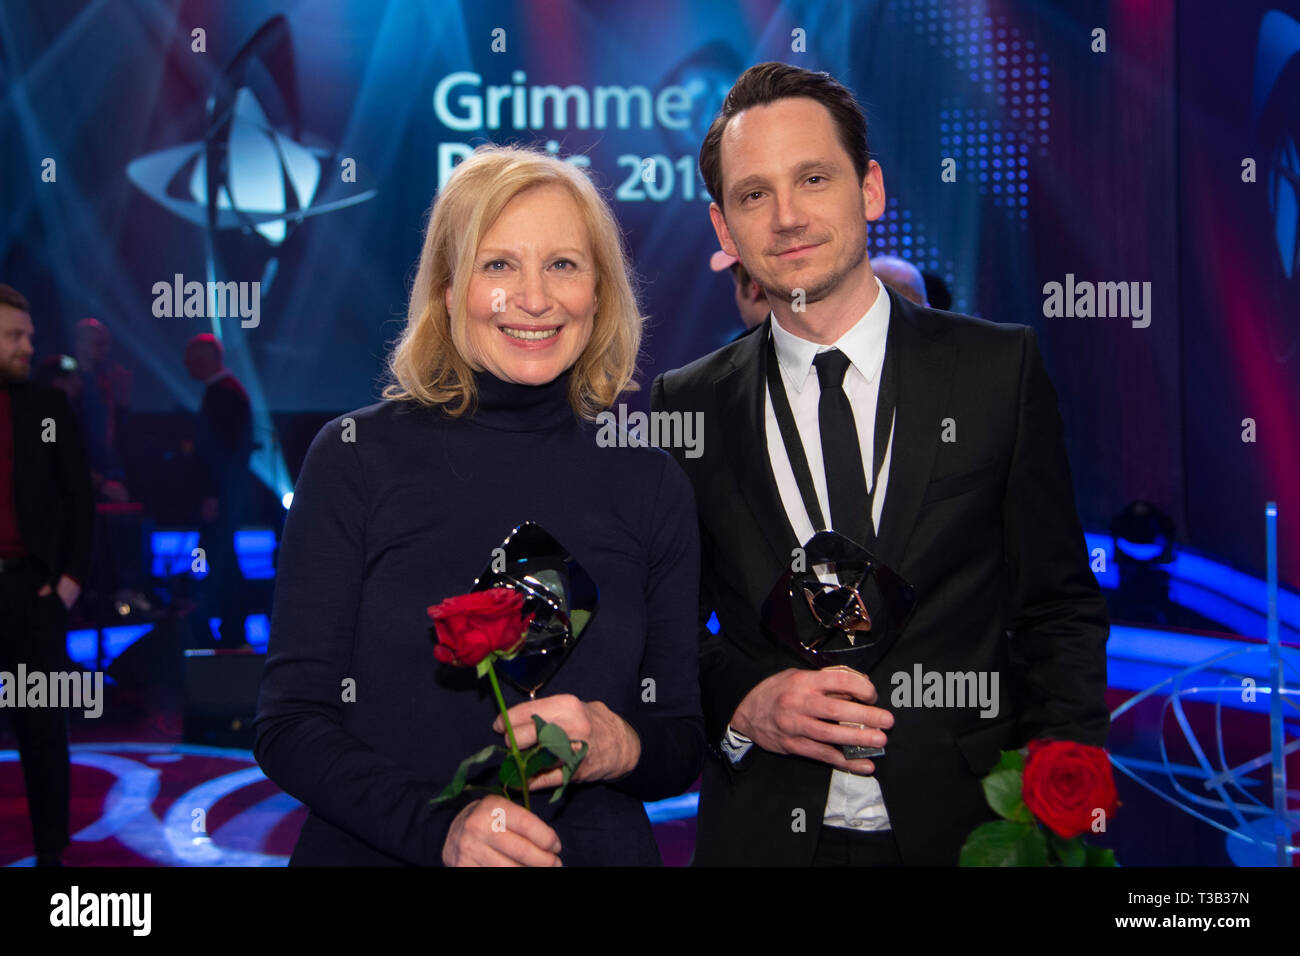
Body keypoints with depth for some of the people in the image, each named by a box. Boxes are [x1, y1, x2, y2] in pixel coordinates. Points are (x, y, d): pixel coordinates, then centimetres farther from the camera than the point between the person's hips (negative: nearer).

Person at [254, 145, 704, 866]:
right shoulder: (358, 457, -7)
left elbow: (685, 743, 3)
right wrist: (440, 826, -23)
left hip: (596, 849, 2)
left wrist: (620, 746, -18)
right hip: (375, 852, -2)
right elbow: (290, 724, -8)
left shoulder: (650, 486, -1)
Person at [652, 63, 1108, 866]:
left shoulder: (1000, 370, -1)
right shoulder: (689, 406, 1)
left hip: (969, 828, 0)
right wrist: (744, 702, -12)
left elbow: (1061, 613, 0)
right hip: (764, 833, 1)